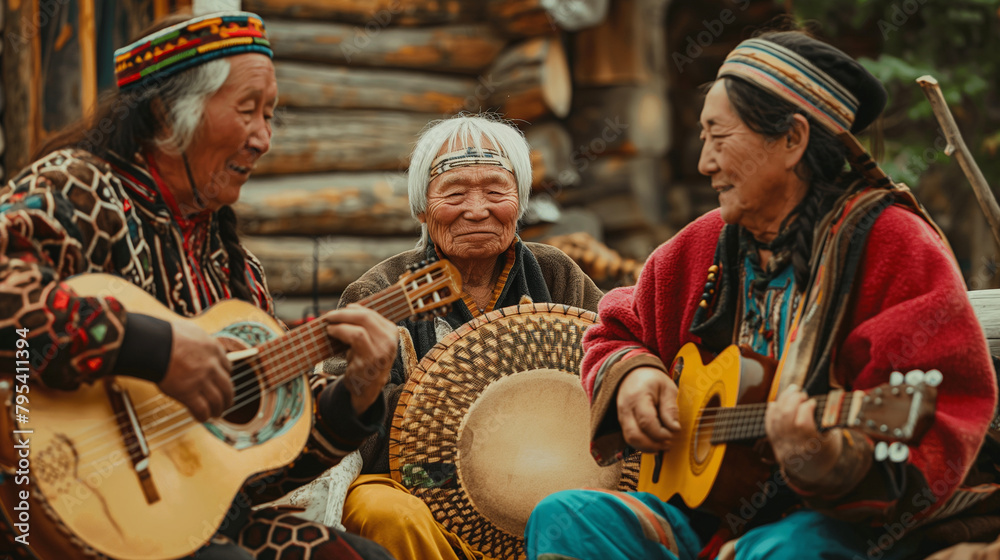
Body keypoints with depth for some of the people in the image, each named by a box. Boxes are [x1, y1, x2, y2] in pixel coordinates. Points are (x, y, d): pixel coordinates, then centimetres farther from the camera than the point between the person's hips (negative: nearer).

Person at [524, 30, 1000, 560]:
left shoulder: (891, 243, -7)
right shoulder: (705, 245, 15)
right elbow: (618, 333, 29)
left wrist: (835, 461, -35)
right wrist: (630, 374, 4)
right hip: (712, 514, 7)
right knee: (561, 517, -17)